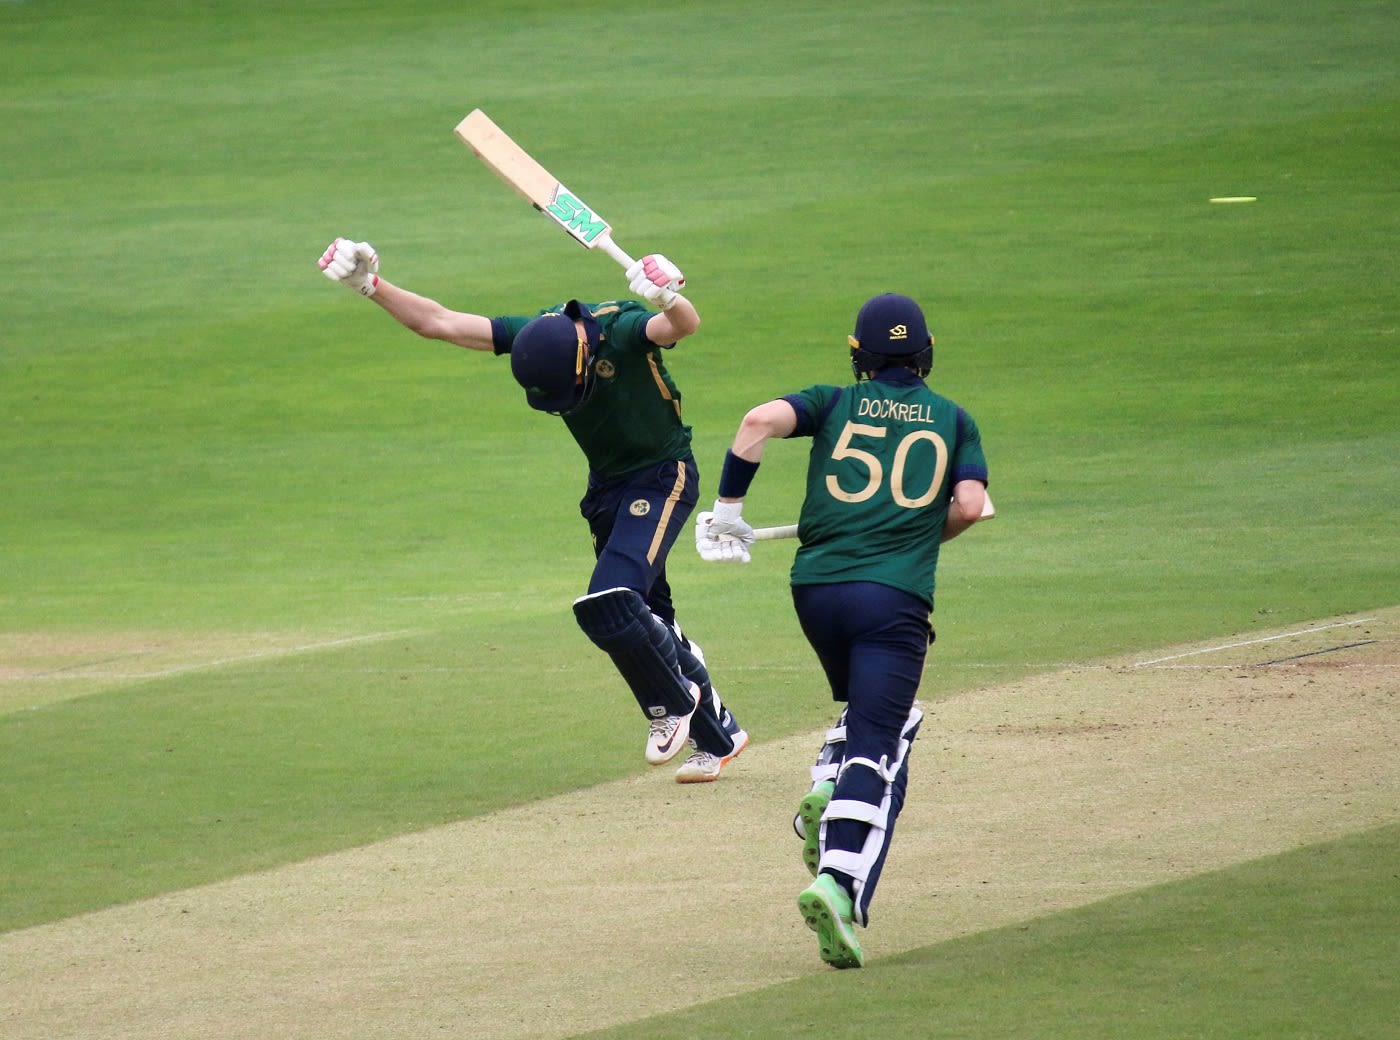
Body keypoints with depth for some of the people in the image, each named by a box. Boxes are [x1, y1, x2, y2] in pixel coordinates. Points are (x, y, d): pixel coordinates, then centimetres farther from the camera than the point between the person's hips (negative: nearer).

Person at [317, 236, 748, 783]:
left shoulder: (622, 328, -29)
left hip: (663, 477, -7)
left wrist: (668, 297, -73)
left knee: (609, 606, -22)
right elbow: (439, 322, -11)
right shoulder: (534, 334, -13)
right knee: (646, 621, 12)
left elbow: (684, 326, -49)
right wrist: (371, 285, -24)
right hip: (606, 486, 7)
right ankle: (717, 735, 28)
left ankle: (673, 706, 3)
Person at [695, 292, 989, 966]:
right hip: (895, 598, -3)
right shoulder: (953, 420, 15)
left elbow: (763, 420, -4)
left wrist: (727, 505, 2)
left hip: (816, 588, 3)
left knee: (871, 705, 29)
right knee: (877, 750, -8)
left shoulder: (835, 404, 14)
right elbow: (970, 506, 2)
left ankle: (828, 791, 0)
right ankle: (840, 881, -29)